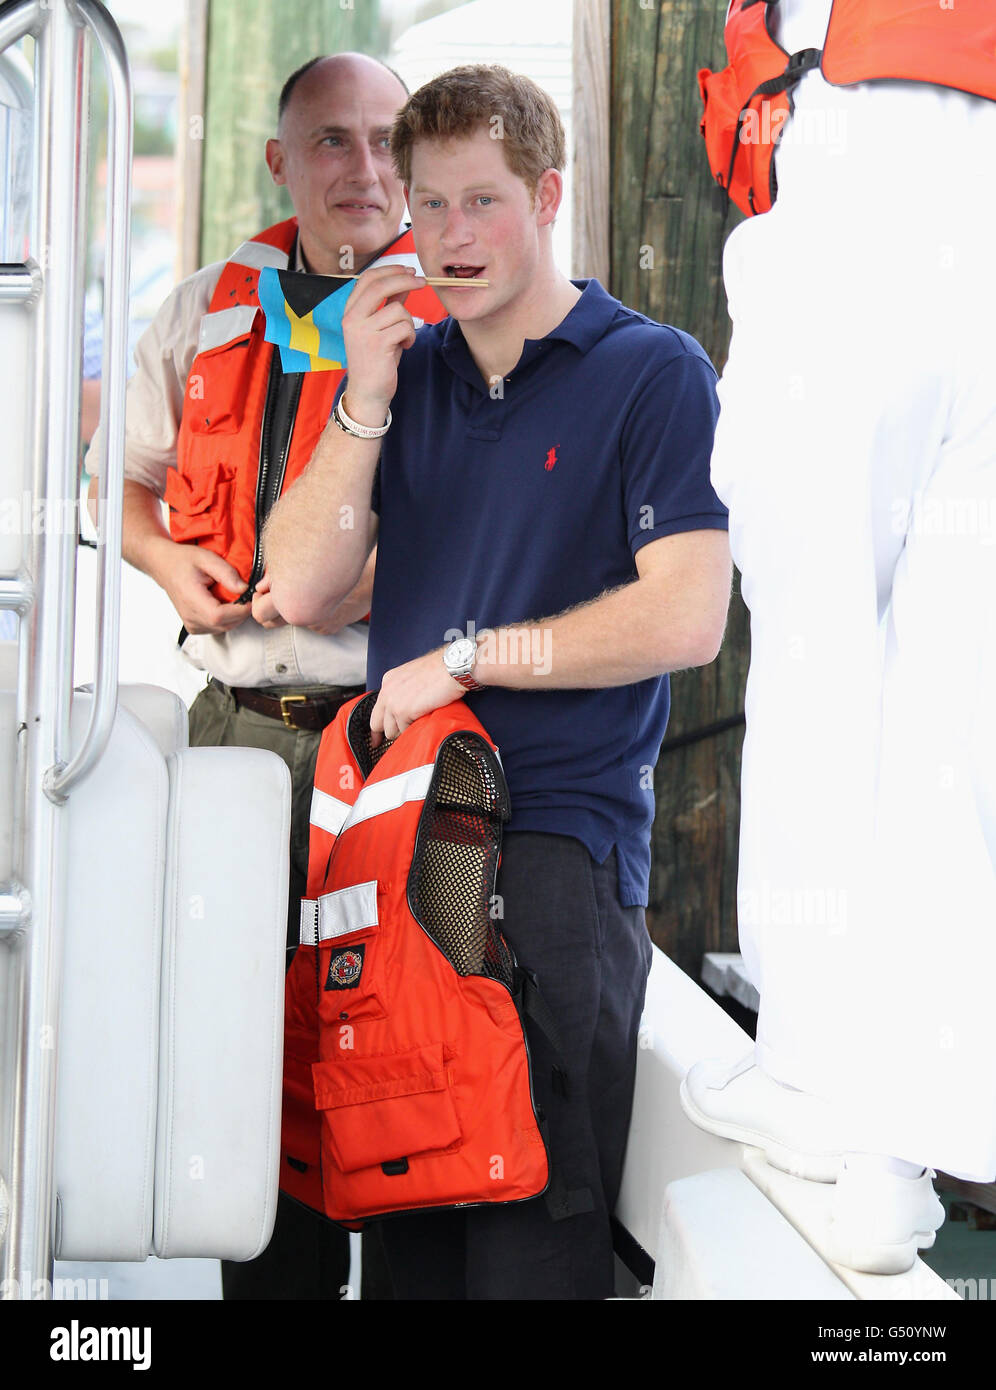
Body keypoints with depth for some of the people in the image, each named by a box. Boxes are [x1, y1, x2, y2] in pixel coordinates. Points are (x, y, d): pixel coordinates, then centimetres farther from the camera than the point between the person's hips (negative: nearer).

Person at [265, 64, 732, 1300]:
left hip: (562, 833, -5)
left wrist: (466, 657, -7)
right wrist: (366, 403, -3)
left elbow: (686, 618, -11)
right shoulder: (406, 370, 16)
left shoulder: (652, 372, 0)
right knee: (403, 1194, 4)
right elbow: (299, 589, 8)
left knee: (532, 1228, -9)